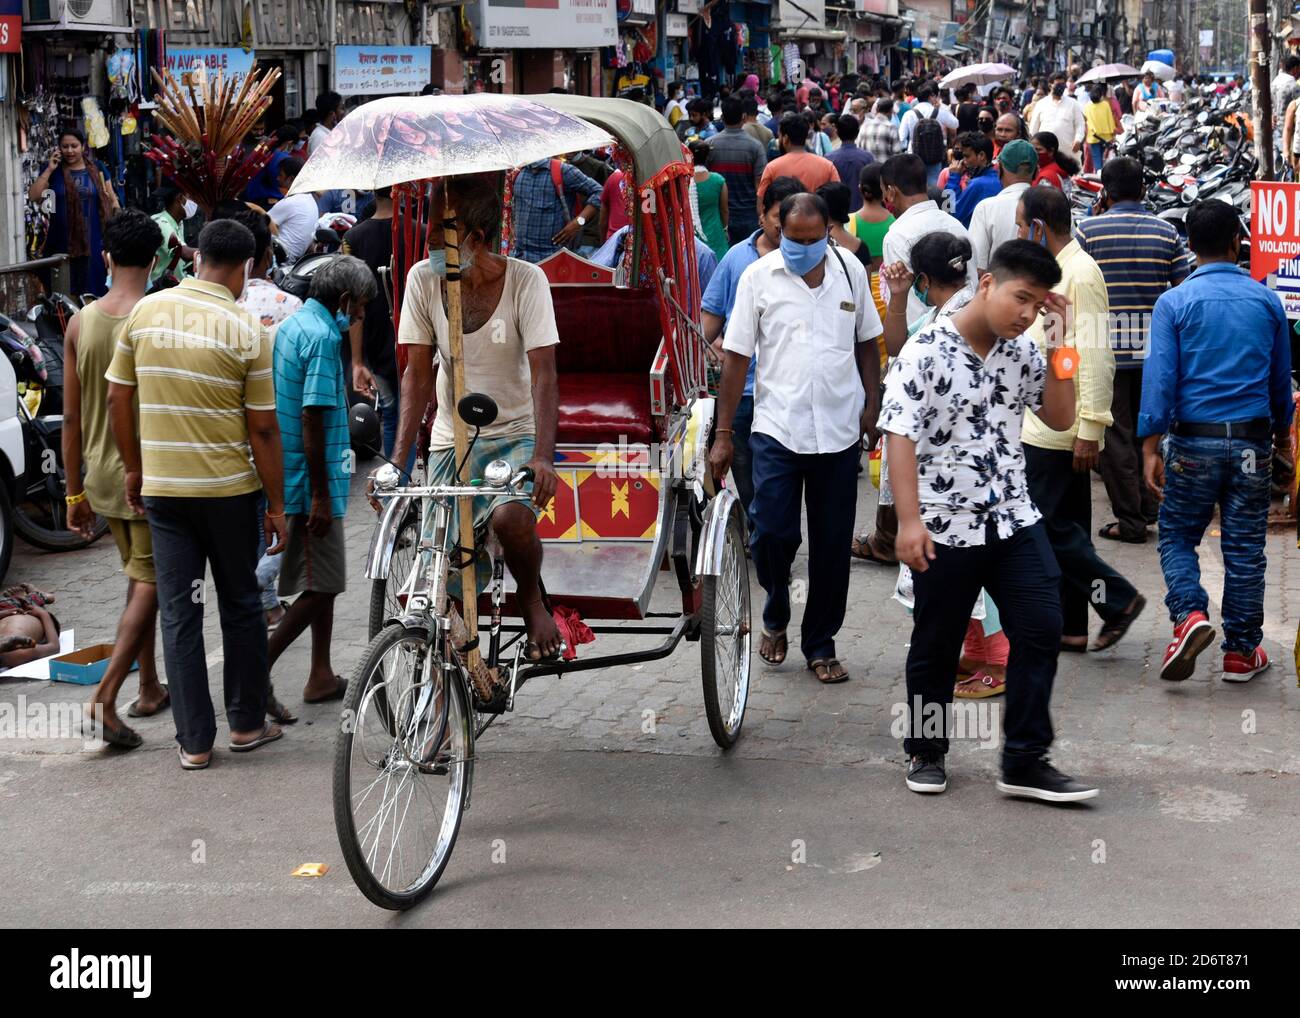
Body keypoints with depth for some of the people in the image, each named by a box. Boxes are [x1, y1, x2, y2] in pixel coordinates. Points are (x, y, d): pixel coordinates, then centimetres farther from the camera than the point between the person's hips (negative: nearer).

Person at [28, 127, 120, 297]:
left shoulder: (96, 168, 6)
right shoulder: (53, 170, 4)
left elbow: (111, 200, 10)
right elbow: (33, 196, -5)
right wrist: (49, 169, -8)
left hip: (93, 240, 0)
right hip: (63, 242, 0)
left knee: (93, 289, 3)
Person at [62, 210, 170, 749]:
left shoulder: (79, 323, -1)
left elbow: (71, 417, 3)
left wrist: (76, 492, 11)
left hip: (102, 477, 6)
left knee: (138, 578, 20)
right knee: (149, 583, 1)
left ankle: (150, 689, 28)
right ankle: (104, 698, -10)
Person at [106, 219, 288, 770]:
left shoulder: (145, 312, -1)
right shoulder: (245, 330, -11)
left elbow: (117, 399, 4)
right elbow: (263, 429, -10)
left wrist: (133, 468, 16)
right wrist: (276, 505, -2)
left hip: (162, 489, 2)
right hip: (229, 490, -2)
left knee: (178, 612, 7)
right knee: (241, 605, 14)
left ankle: (194, 740, 9)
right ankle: (247, 723, 23)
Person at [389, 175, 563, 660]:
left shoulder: (525, 280, -11)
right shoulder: (423, 279, -4)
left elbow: (543, 373, -17)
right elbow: (418, 372, -1)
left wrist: (543, 456, -30)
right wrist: (399, 457, -11)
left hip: (516, 436, -2)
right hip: (451, 441, 3)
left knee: (510, 516, -33)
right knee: (447, 583, -9)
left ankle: (532, 598, -2)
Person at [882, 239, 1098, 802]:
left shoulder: (1022, 353, 6)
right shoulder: (927, 351, -13)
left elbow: (1060, 418, 10)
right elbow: (901, 437, -15)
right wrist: (909, 521, -21)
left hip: (1014, 520, 5)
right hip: (945, 528, -5)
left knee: (1040, 630, -2)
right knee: (936, 646, 9)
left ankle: (1025, 762, 6)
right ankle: (926, 753, 27)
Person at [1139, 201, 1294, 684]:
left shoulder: (1174, 302, -4)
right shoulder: (1267, 300, 4)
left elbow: (1159, 376, -10)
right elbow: (1281, 375, 13)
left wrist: (1150, 448, -8)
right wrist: (1282, 429, 29)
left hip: (1193, 442, -2)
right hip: (1252, 443, 2)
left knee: (1177, 535, 13)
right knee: (1245, 548, 8)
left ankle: (1190, 614, -10)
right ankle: (1242, 652, 15)